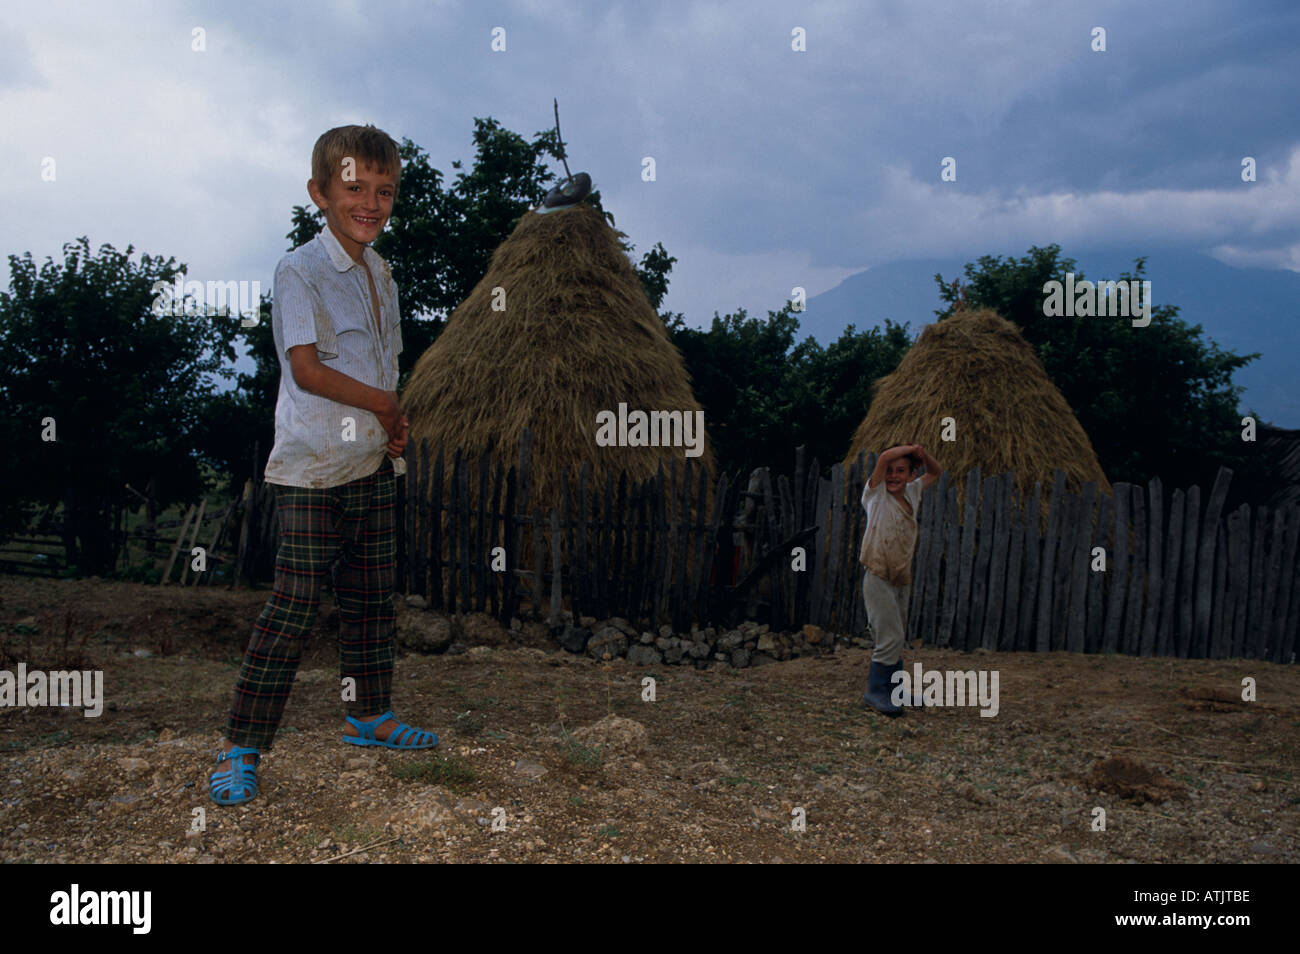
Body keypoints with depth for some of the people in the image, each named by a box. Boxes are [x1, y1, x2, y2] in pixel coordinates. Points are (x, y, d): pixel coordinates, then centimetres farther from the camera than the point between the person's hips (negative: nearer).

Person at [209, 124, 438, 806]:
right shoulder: (299, 271, -11)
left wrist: (395, 427, 1)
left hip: (372, 466, 8)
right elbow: (307, 368, -19)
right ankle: (240, 747, 1)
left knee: (372, 598, 15)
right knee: (293, 606, -8)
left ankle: (369, 716, 31)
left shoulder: (379, 271, 13)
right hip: (310, 471, -8)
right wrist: (385, 404, -11)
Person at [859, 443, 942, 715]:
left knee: (896, 637, 13)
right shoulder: (876, 494, -7)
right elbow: (885, 457, -22)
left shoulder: (912, 492, 10)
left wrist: (922, 454, 5)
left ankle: (893, 689, 23)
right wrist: (910, 448, -7)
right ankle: (875, 691, -2)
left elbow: (936, 472, 24)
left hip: (902, 580, 7)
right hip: (878, 578, -7)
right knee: (890, 637, -12)